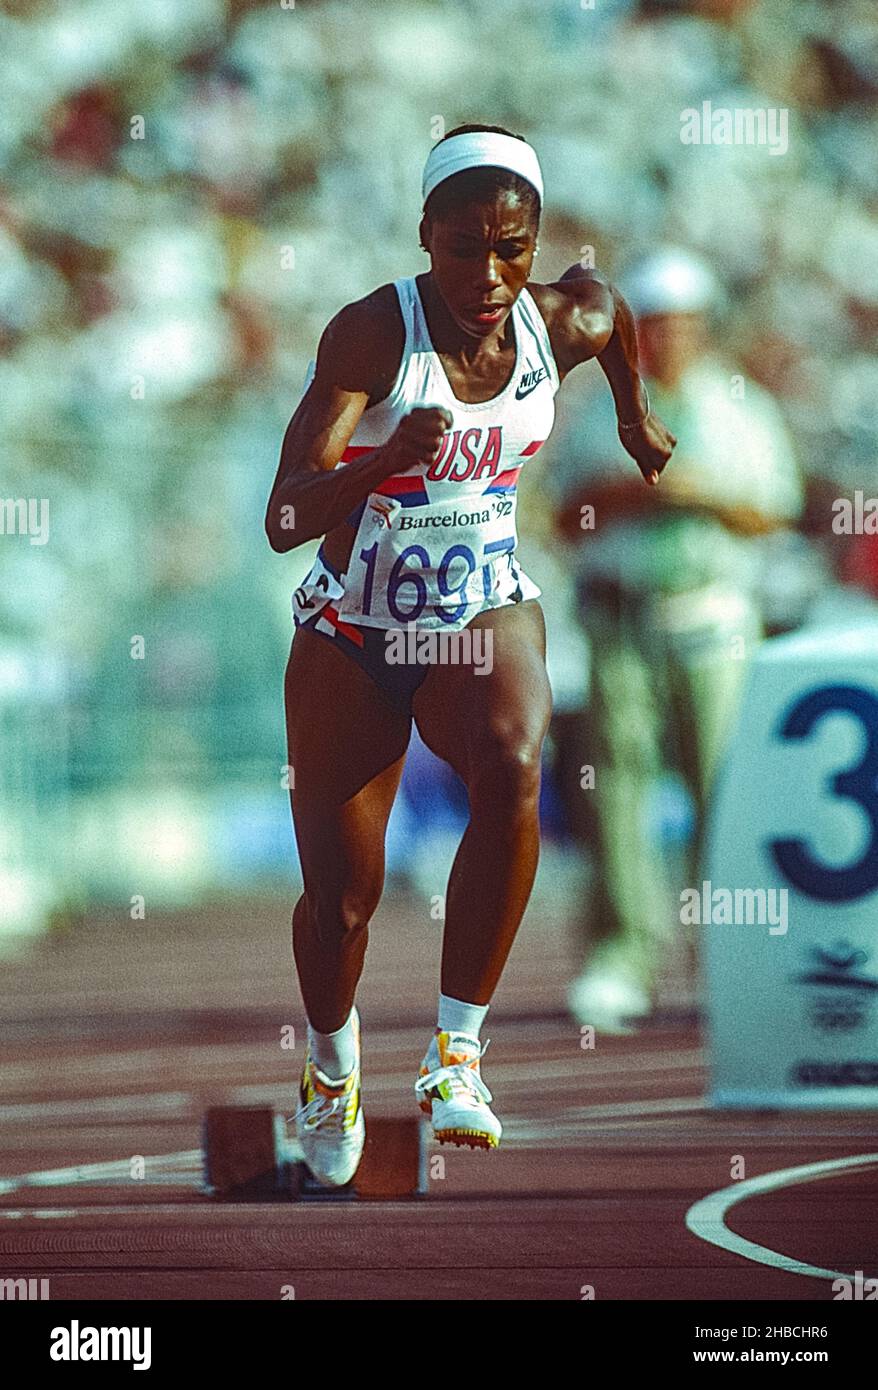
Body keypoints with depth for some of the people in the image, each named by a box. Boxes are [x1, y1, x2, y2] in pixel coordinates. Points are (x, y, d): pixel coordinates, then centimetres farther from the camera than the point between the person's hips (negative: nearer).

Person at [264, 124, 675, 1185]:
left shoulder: (564, 326, -8)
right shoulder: (372, 334, -21)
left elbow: (611, 305, 21)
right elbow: (283, 520, -29)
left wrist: (635, 415, 35)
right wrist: (384, 461, -46)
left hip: (483, 615, 1)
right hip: (352, 632, -1)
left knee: (512, 770, -33)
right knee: (338, 898, 5)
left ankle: (458, 1050, -26)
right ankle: (331, 1055, 40)